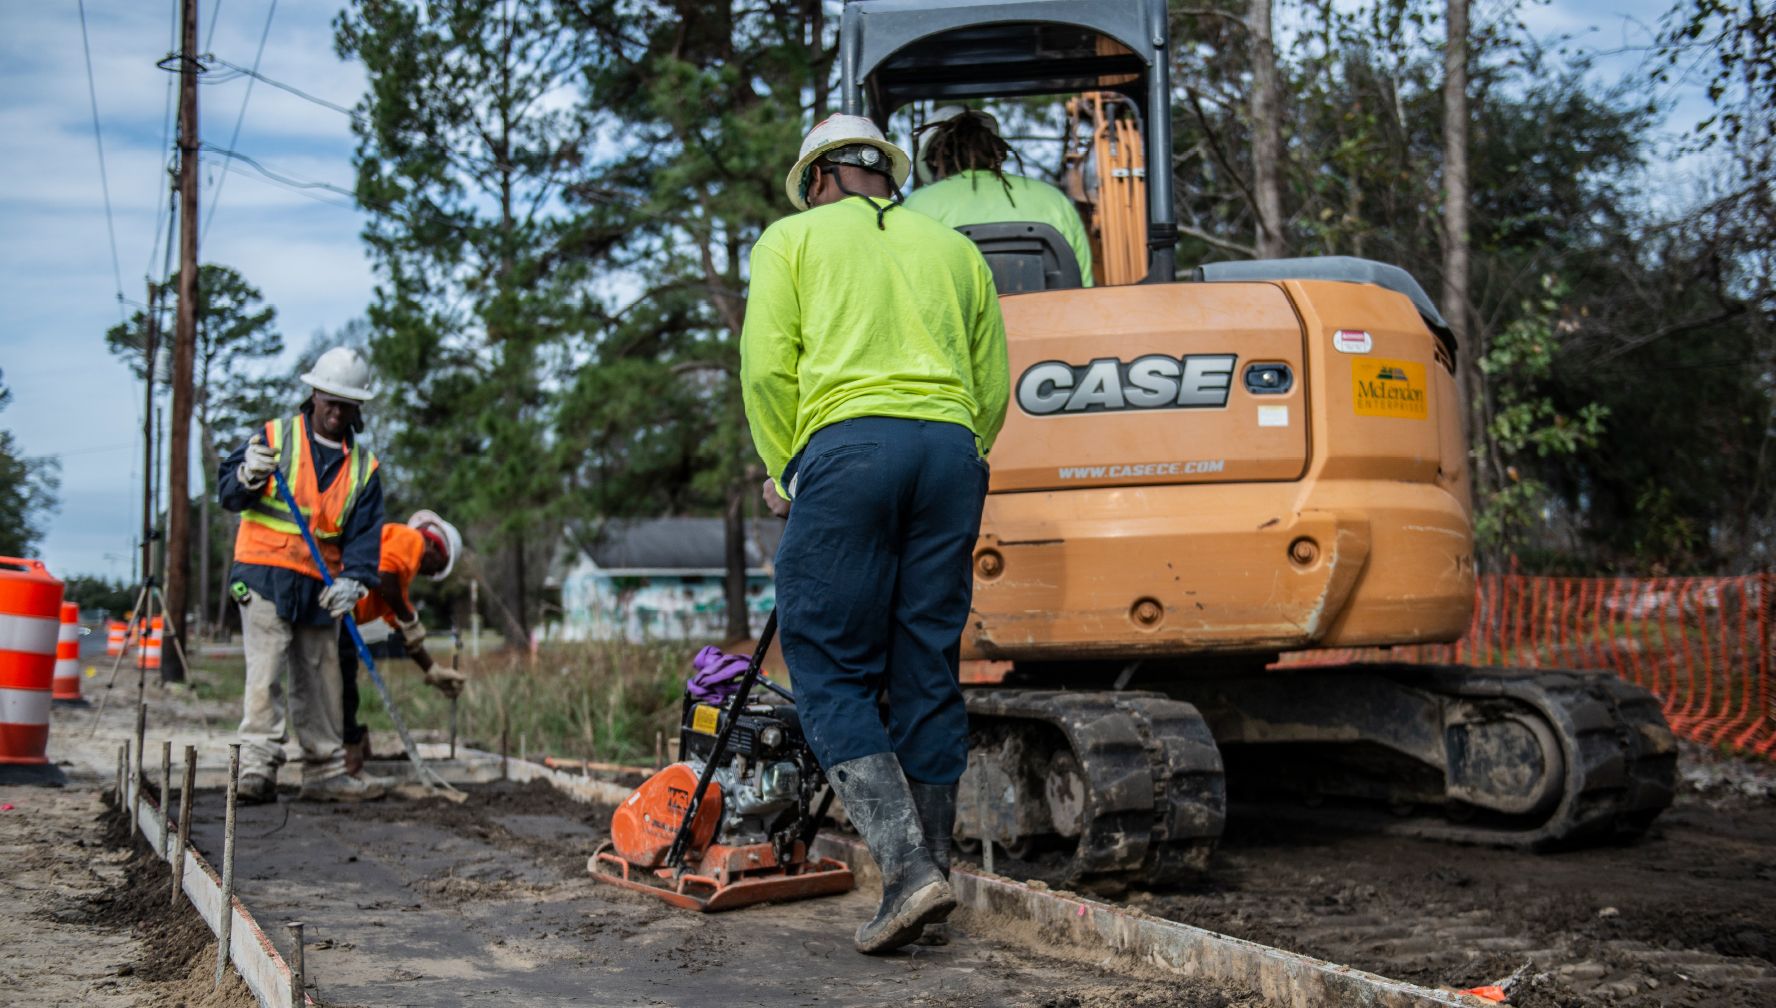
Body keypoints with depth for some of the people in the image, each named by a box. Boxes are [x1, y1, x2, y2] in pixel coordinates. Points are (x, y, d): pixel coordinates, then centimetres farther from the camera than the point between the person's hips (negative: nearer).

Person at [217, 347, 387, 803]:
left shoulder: (364, 466, 10)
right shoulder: (275, 437, 1)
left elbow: (365, 531, 2)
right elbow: (228, 493, 0)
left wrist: (352, 579, -15)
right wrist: (248, 476, -23)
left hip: (319, 587, 5)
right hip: (264, 576, -4)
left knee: (321, 679, 11)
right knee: (266, 671, -14)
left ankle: (325, 773, 19)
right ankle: (257, 767, -14)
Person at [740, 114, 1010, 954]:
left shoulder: (792, 237, 14)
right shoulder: (955, 247, 25)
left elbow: (768, 368, 1)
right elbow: (992, 387, 17)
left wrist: (785, 474, 9)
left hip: (847, 443, -4)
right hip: (952, 448, 4)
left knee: (833, 671, -1)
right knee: (928, 672, 8)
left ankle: (907, 866, -14)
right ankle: (928, 870, 11)